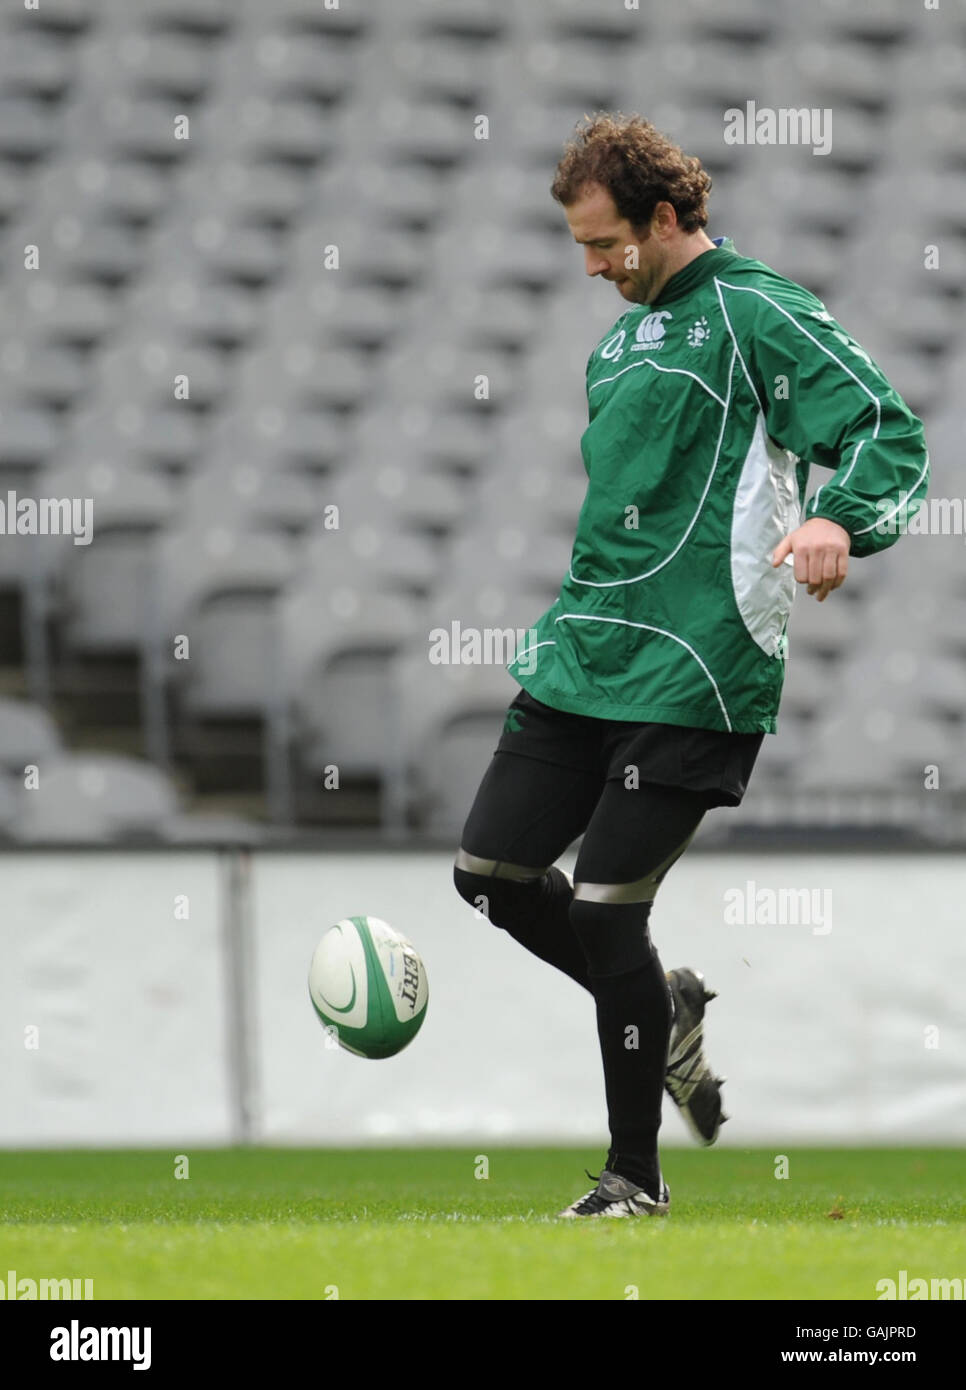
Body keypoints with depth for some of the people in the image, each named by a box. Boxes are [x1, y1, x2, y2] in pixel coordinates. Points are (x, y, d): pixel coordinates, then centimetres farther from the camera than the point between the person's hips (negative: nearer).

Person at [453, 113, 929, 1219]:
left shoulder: (756, 314, -7)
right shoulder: (622, 341, 19)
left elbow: (892, 437, -14)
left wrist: (837, 518, -34)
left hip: (690, 673, -8)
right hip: (582, 660, 8)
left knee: (605, 904, -10)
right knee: (490, 870, 5)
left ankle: (635, 1178, 4)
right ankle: (664, 1013, 28)